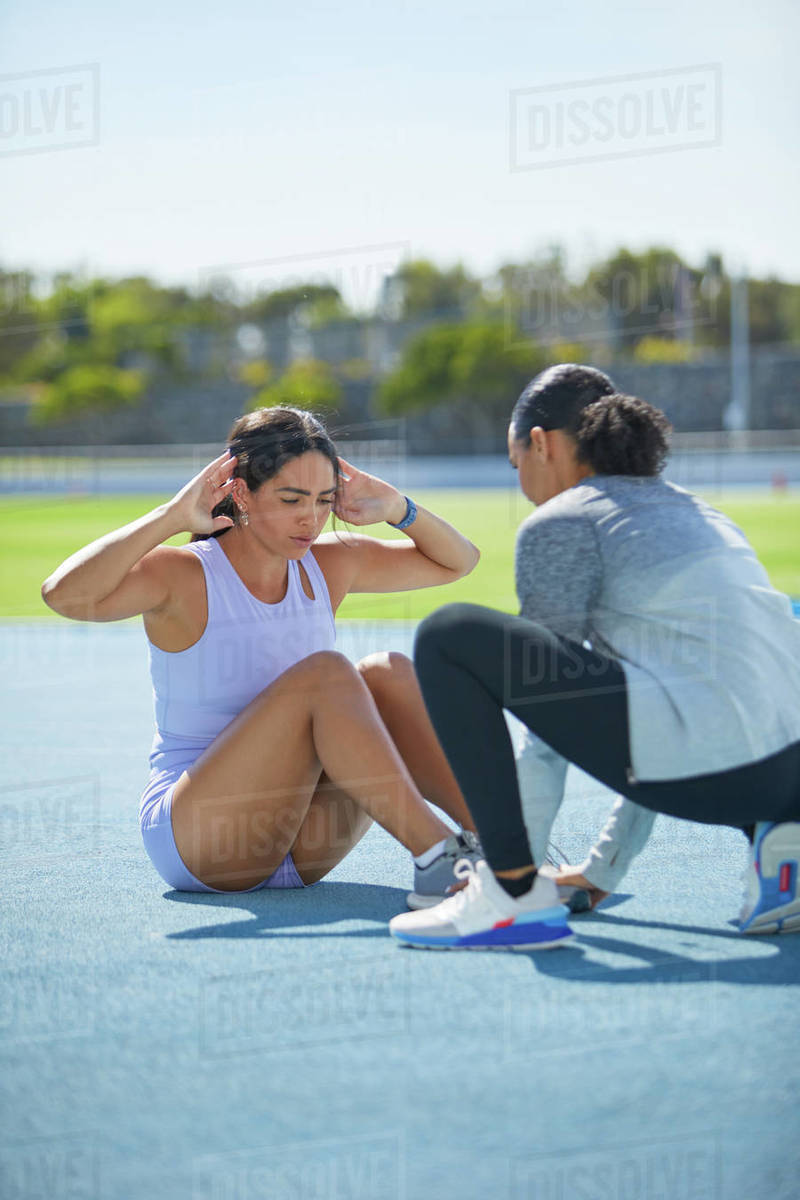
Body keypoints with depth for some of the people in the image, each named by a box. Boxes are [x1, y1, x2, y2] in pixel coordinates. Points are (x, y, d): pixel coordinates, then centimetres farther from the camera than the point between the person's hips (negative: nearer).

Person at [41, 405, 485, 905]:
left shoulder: (330, 563, 6)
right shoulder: (183, 577, -11)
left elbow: (457, 560, 16)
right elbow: (64, 595, -31)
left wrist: (396, 507, -1)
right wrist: (173, 516, -27)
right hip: (192, 837, -6)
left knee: (389, 673, -16)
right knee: (323, 673, -28)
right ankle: (436, 857, -37)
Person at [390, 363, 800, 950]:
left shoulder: (560, 523, 6)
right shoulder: (698, 511, 29)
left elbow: (550, 684, 8)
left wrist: (518, 866, 19)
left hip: (701, 765, -8)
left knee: (449, 636, 0)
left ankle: (515, 894, -5)